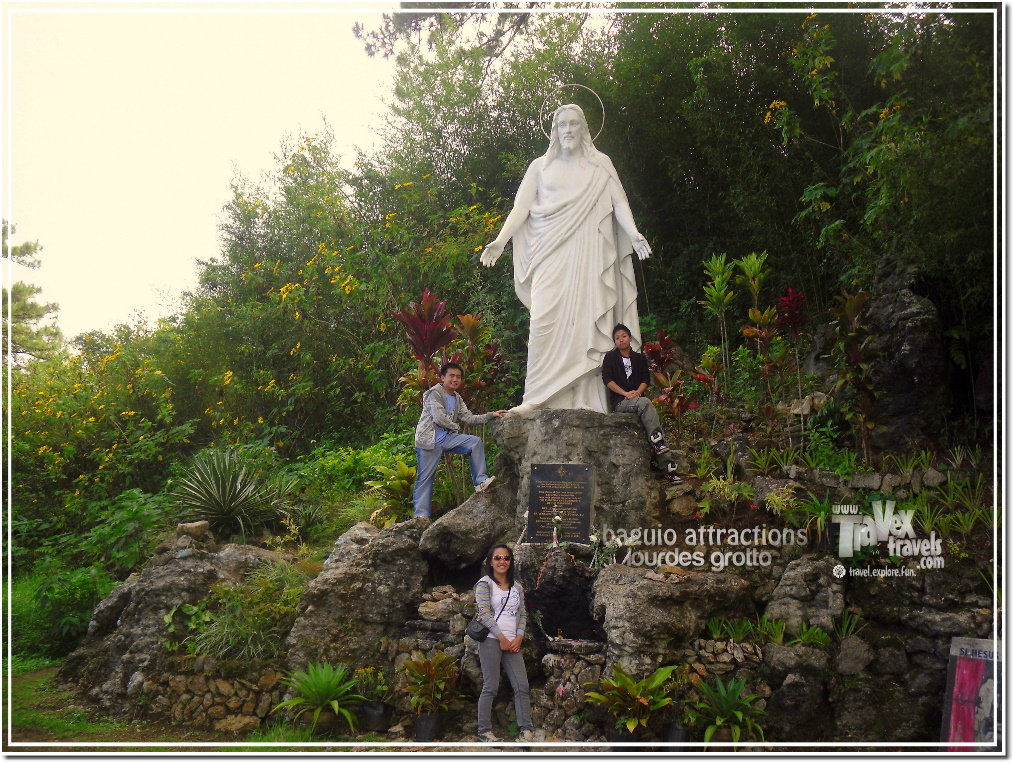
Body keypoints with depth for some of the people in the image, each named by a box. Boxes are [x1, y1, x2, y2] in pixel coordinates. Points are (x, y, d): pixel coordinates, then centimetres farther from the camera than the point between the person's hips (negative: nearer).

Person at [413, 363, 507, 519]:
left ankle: (480, 481, -11)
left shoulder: (457, 399, 15)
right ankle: (421, 514, 0)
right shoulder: (435, 393, -9)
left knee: (475, 441, -9)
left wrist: (491, 415, 2)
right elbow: (439, 418, -17)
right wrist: (456, 428, -3)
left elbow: (469, 418, 12)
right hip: (429, 440, -7)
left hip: (447, 438, 7)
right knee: (425, 477, -5)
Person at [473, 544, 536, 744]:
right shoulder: (485, 583, 0)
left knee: (522, 686, -1)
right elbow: (484, 613, -9)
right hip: (491, 640, -5)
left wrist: (519, 638, -1)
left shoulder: (517, 587, 17)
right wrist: (502, 638, -11)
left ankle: (526, 729, 2)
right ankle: (485, 731, 1)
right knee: (491, 687, -5)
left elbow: (522, 614, 15)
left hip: (513, 643, 5)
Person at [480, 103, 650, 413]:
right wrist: (500, 241, -4)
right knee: (545, 320, -12)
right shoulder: (541, 166, 17)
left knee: (585, 319, -8)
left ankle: (584, 399, -11)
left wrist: (633, 234, -14)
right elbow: (520, 208, 11)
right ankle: (539, 397, -13)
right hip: (550, 254, 1)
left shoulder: (600, 165, 15)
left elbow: (619, 202, 5)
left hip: (586, 254, 0)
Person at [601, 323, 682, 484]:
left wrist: (637, 392, -11)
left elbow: (646, 379, 10)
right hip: (619, 403, -3)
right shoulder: (610, 357, 13)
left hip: (637, 400, 3)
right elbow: (607, 379, 0)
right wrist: (625, 393, -12)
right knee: (645, 403, -34)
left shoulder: (639, 358, 20)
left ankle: (666, 466, -29)